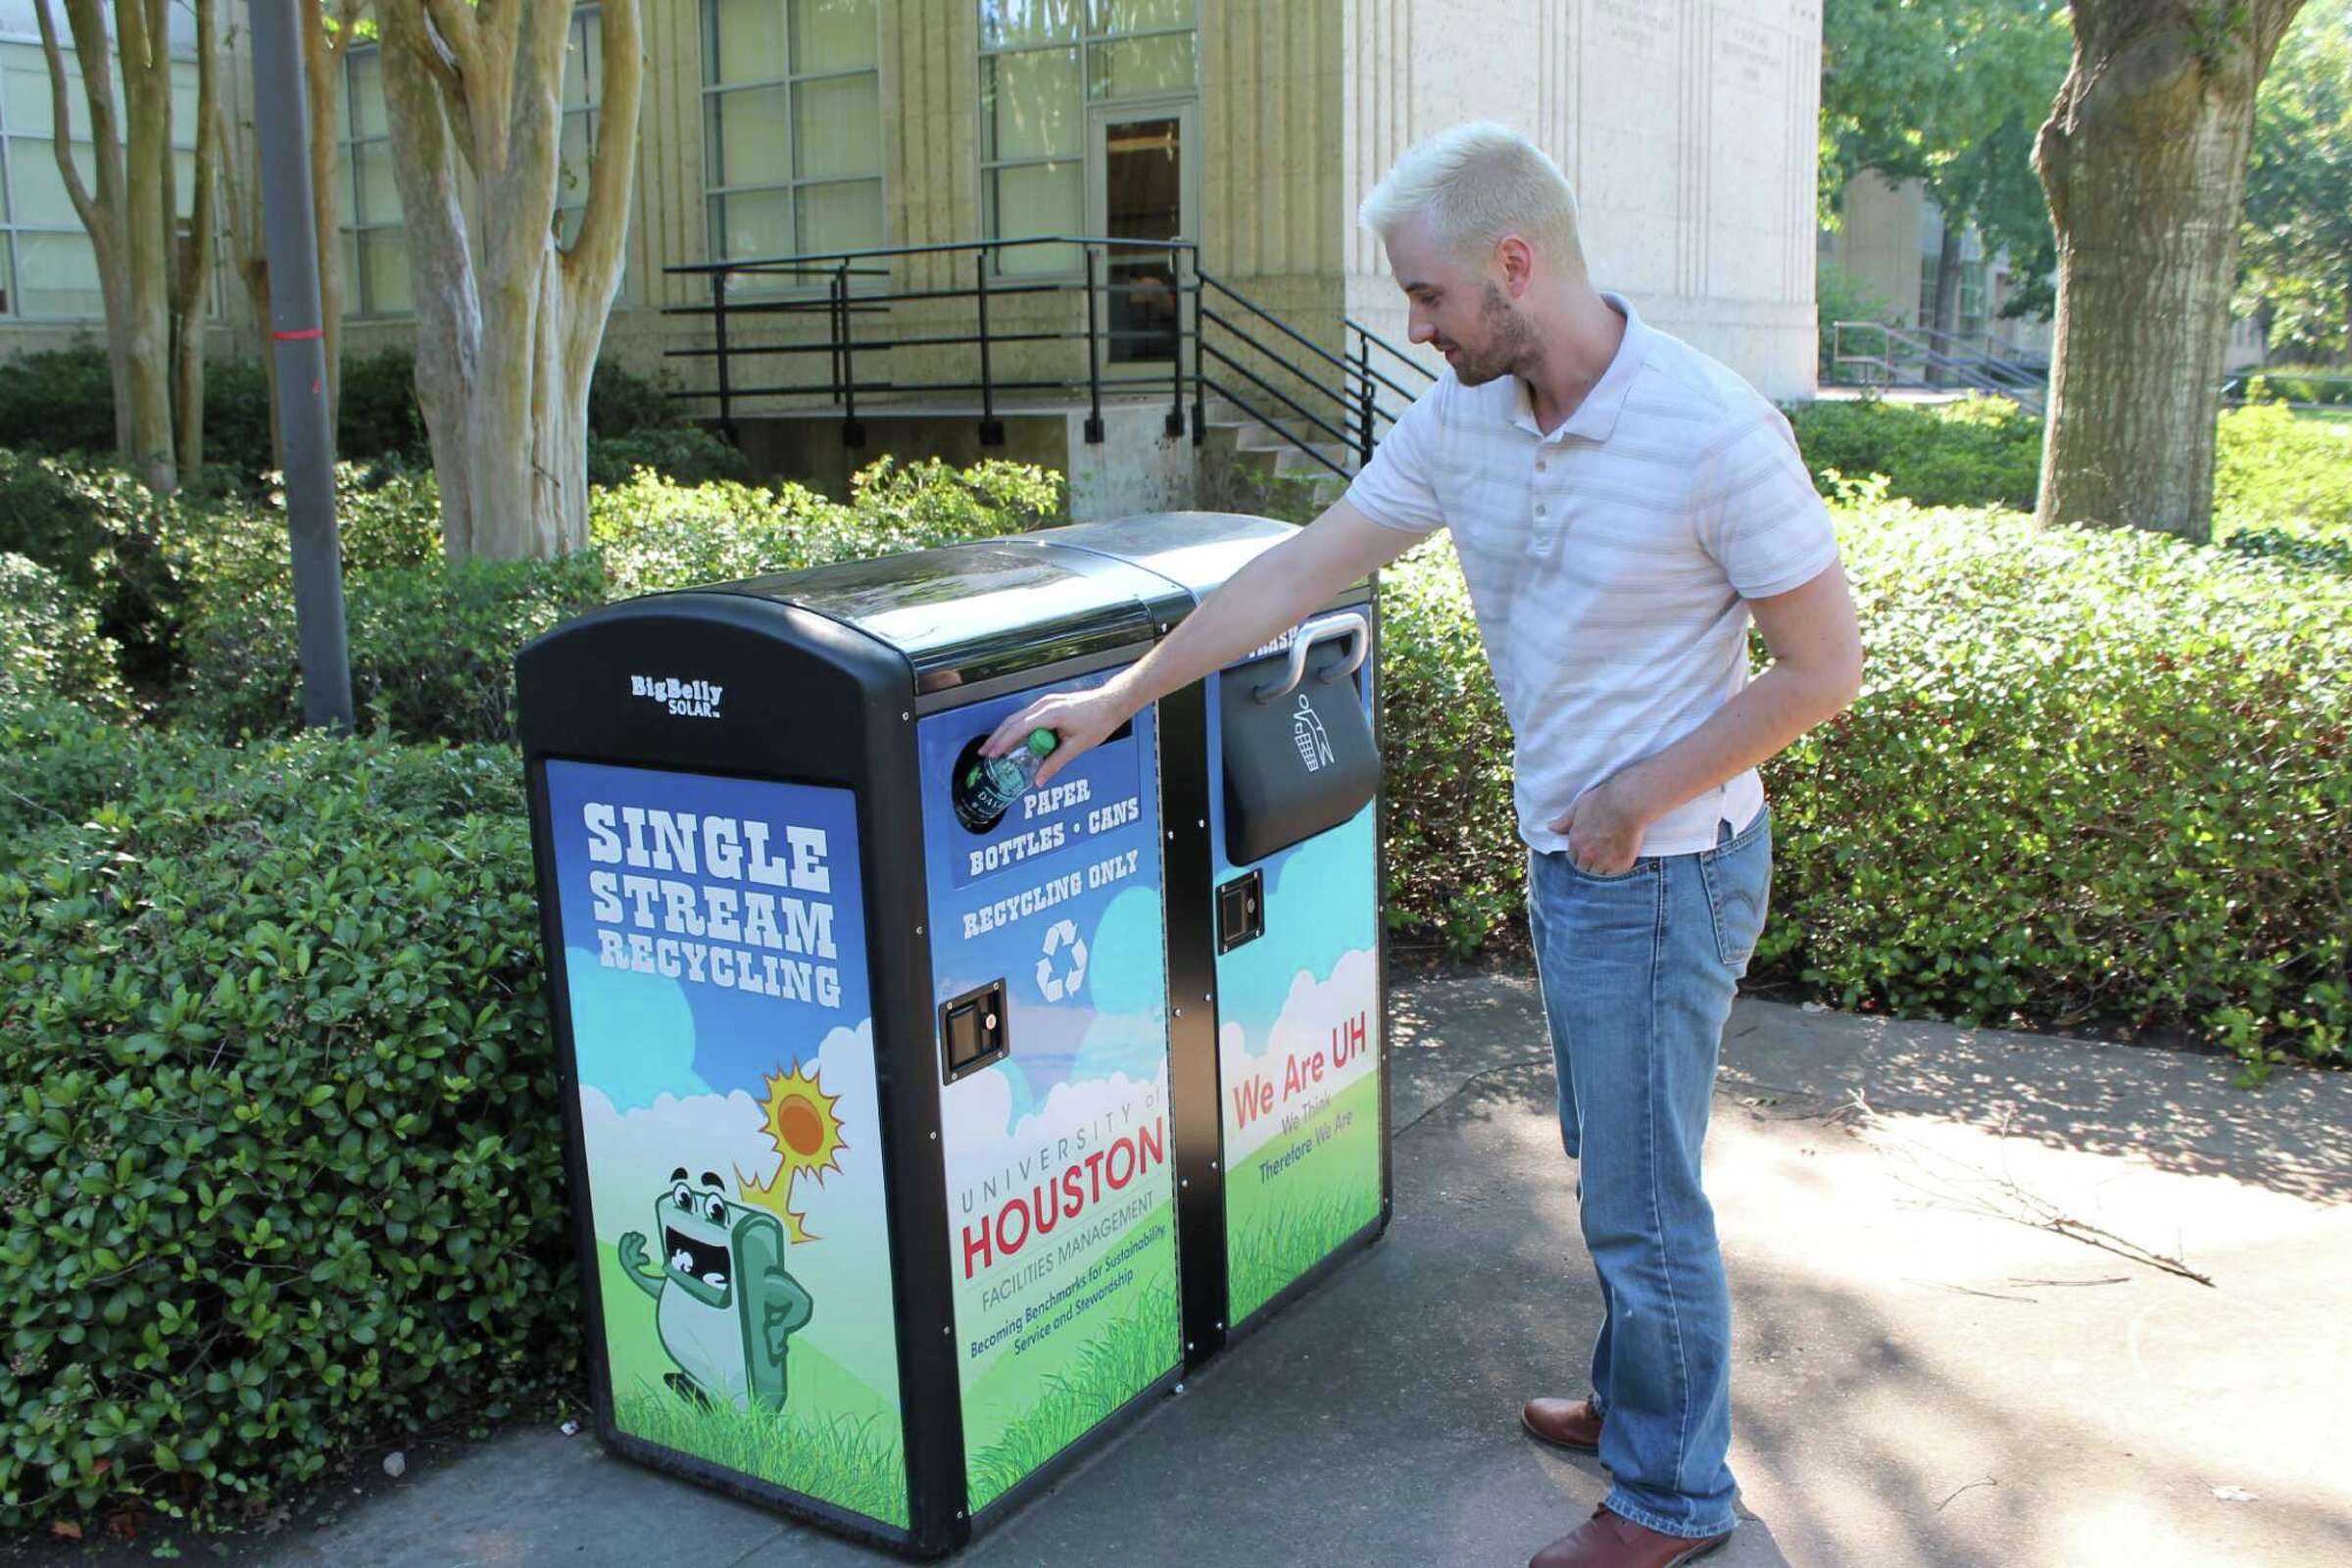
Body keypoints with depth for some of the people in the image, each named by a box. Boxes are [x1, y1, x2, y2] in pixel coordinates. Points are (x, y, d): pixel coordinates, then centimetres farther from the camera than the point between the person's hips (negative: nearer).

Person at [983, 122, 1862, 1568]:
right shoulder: (1461, 418, -1)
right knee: (1616, 1163, 22)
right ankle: (1640, 1397, 43)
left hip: (1663, 869, -7)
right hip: (1568, 855, 7)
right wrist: (1119, 697, 6)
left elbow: (1826, 665, -16)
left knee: (1643, 1195, 5)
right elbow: (1302, 571, 4)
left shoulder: (1715, 433, -22)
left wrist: (1642, 796, -16)